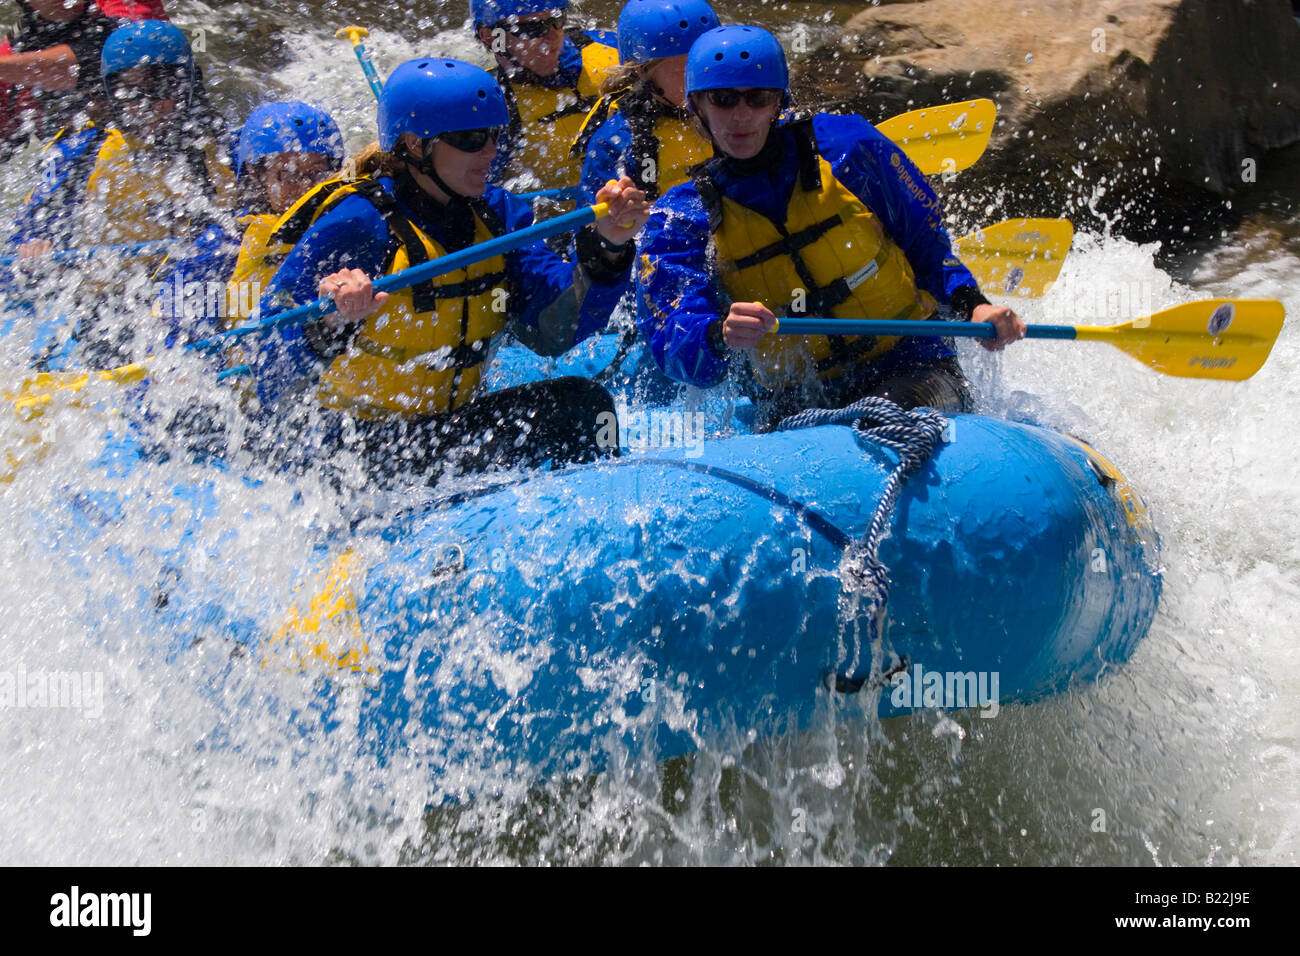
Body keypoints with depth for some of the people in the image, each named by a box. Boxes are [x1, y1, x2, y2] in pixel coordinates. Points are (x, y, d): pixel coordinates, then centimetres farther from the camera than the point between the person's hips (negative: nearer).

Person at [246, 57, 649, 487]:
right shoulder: (357, 224, -18)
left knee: (581, 402, -10)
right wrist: (325, 325, -45)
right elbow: (272, 369, -23)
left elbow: (553, 330, -8)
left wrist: (606, 249, -21)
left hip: (442, 427, 7)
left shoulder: (496, 212, 3)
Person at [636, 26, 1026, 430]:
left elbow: (926, 240, 11)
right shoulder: (678, 221, 0)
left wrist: (973, 306, -6)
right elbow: (674, 351, -14)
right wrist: (721, 336, -38)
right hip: (794, 402, 2)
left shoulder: (846, 147, -1)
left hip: (908, 370, -2)